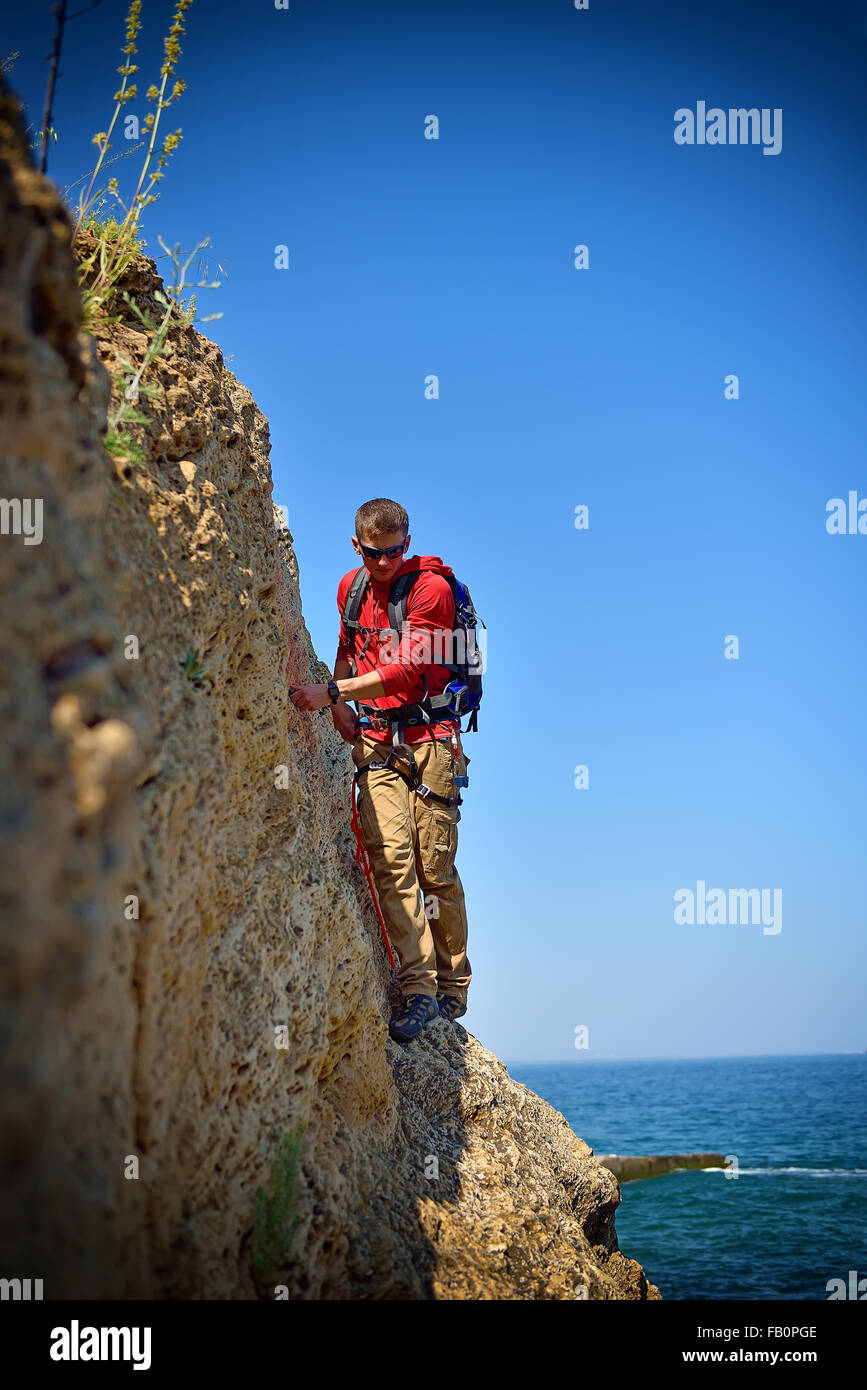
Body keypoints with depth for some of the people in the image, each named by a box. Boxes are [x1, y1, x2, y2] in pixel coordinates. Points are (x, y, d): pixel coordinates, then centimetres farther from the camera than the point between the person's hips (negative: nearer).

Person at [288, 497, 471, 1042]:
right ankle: (418, 988, -11)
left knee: (435, 865, -4)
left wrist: (331, 691, -21)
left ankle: (453, 985, 12)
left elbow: (407, 670, -16)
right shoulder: (351, 588, 13)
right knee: (392, 858, -11)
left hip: (428, 736, -4)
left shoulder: (431, 587, -8)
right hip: (375, 737, 4)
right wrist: (339, 704, 12)